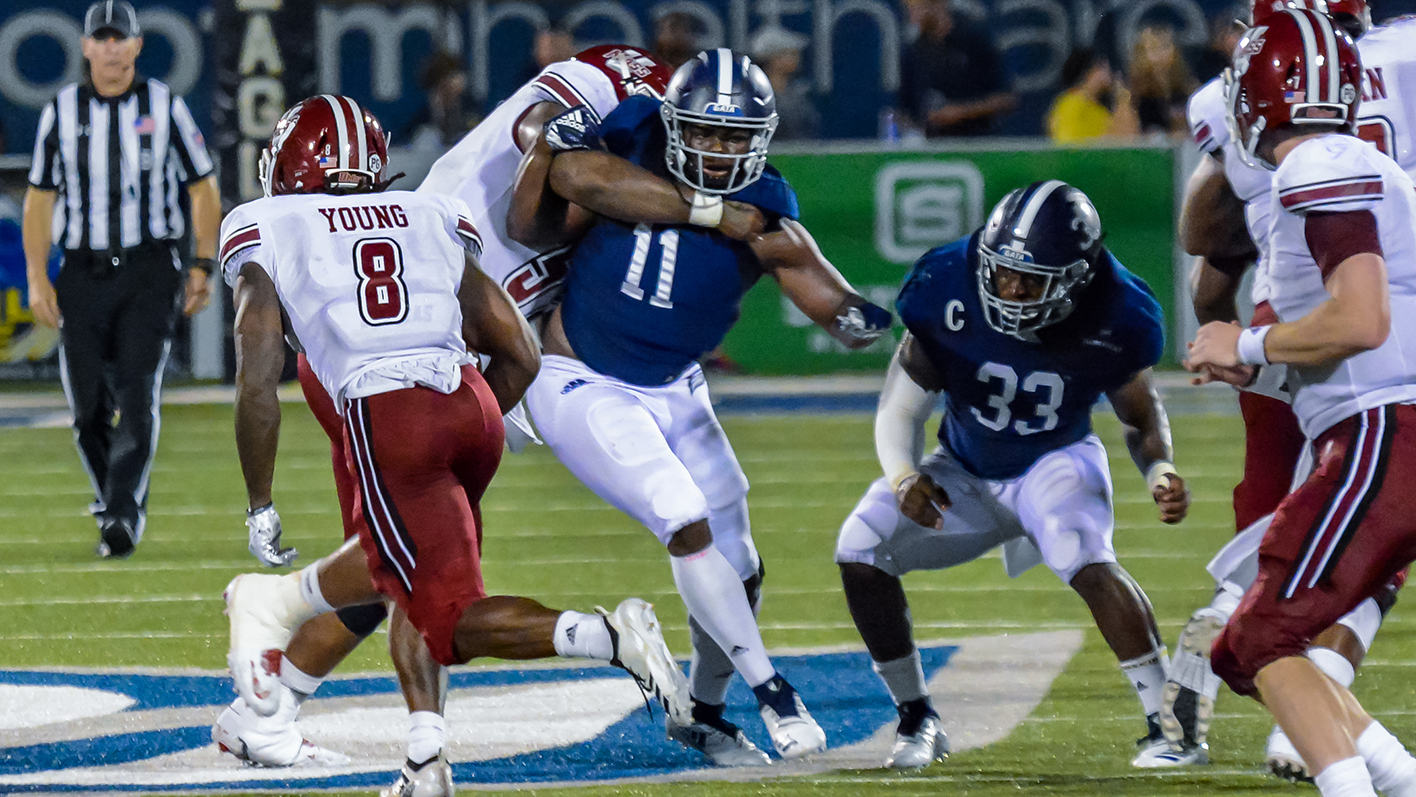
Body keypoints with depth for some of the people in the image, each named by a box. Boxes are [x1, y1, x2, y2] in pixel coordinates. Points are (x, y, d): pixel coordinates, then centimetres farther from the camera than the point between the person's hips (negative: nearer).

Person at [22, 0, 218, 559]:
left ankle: (123, 516, -18)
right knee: (87, 406, 0)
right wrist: (37, 278, 1)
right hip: (82, 275, 2)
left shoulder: (165, 107, 3)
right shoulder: (60, 112, 7)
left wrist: (202, 266, -2)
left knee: (137, 398, -14)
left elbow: (202, 189, 8)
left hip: (149, 271, -2)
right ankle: (112, 495, 23)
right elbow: (39, 199, 10)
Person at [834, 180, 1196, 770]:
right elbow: (902, 405, -13)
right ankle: (916, 720, 0)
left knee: (1088, 564, -32)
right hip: (966, 470, 3)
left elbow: (1140, 416, -6)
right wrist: (904, 476, -31)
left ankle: (1167, 723, -26)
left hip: (1055, 460, -3)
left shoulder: (1111, 320, -23)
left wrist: (1160, 471, -27)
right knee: (860, 551, -15)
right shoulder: (948, 293, -23)